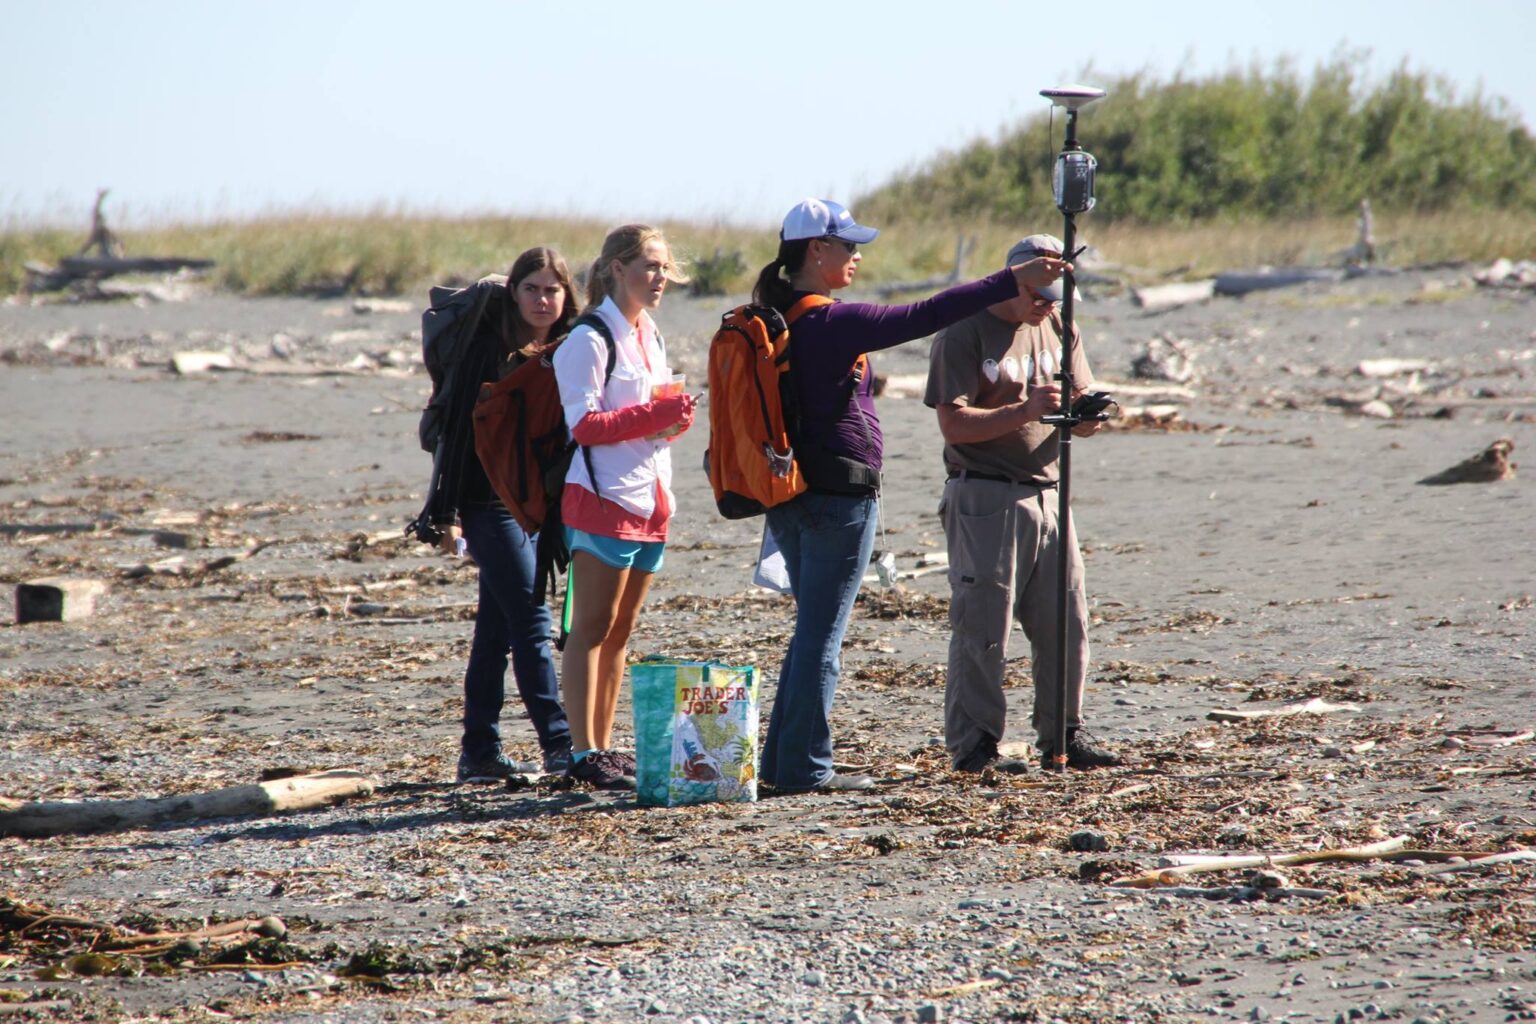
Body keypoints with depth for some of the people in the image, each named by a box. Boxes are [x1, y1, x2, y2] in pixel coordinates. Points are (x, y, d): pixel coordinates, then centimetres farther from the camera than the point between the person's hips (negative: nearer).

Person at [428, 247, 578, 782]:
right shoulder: (491, 345, -10)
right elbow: (460, 428, -11)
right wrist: (447, 511, -15)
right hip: (491, 504, -6)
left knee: (496, 629, 9)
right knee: (531, 622, -9)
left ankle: (479, 752, 13)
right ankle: (560, 744, -9)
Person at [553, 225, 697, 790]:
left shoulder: (649, 336, 18)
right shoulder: (590, 340, -9)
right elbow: (584, 424, -17)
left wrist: (675, 417, 4)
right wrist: (656, 415, -22)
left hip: (649, 499, 9)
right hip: (604, 498, -9)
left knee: (620, 631, 10)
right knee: (593, 629, -7)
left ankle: (602, 747, 14)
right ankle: (584, 753, -8)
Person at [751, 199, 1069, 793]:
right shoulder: (830, 323, -17)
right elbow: (919, 319, -22)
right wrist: (1011, 283, -21)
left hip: (788, 494, 9)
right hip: (839, 493, -9)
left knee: (814, 629, 16)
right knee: (822, 634, -3)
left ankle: (782, 761, 18)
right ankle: (806, 769, -1)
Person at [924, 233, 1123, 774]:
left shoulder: (1056, 328, 13)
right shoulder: (964, 333, -8)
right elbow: (954, 424, -14)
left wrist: (1086, 415, -10)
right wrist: (1025, 411, -25)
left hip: (1046, 493, 7)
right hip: (984, 499, -7)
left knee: (1066, 623, 6)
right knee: (982, 626, -6)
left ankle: (1064, 735, 15)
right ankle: (974, 744, -1)